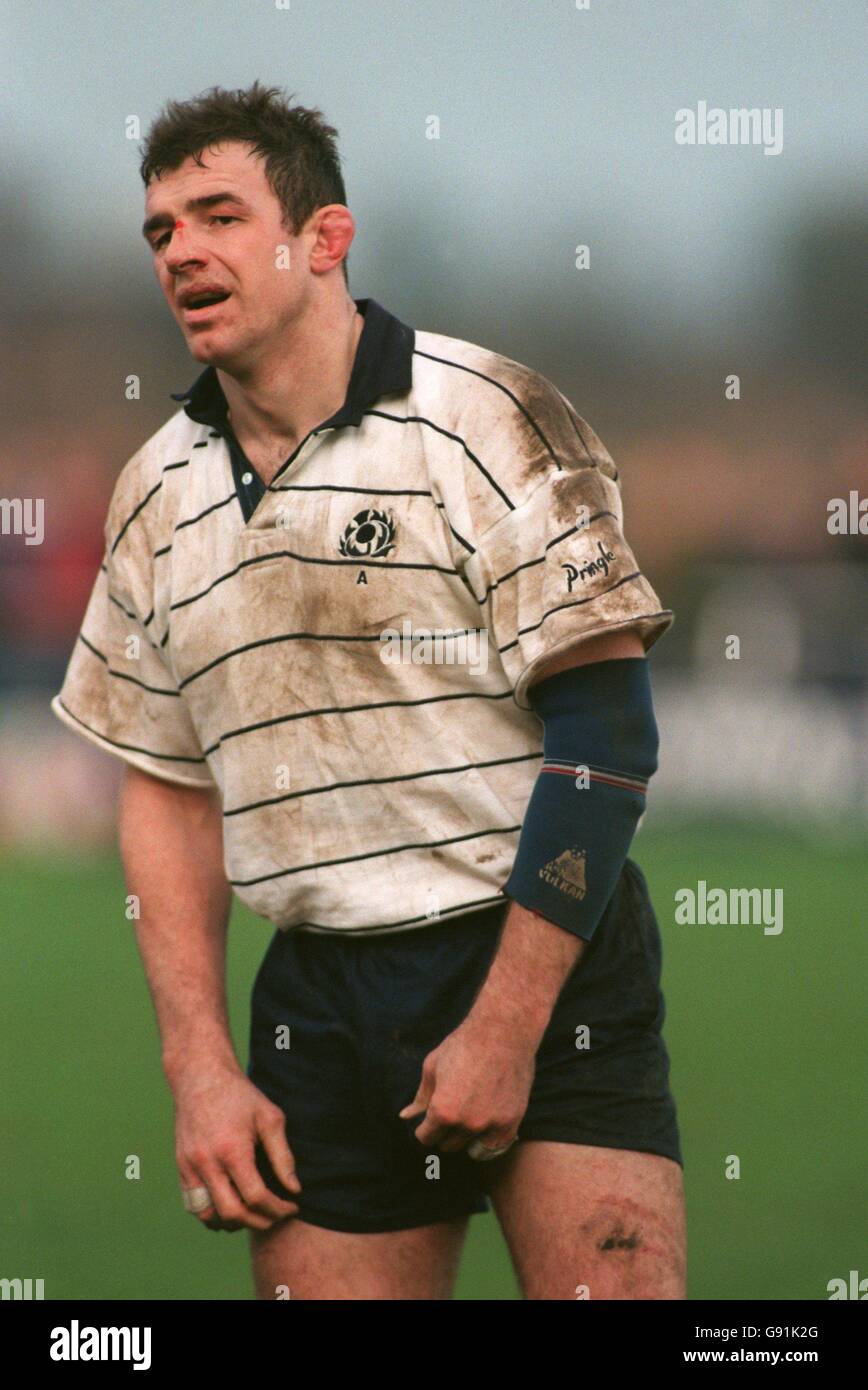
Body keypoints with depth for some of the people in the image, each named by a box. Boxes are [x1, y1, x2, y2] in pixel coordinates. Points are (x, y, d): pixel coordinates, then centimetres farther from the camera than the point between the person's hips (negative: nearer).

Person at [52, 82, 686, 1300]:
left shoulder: (486, 417, -6)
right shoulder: (156, 499, 11)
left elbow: (606, 728, -10)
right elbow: (168, 790, 16)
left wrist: (506, 1025, -13)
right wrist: (201, 1073, 6)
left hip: (548, 967, -4)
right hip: (321, 1003, 5)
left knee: (613, 1283, -15)